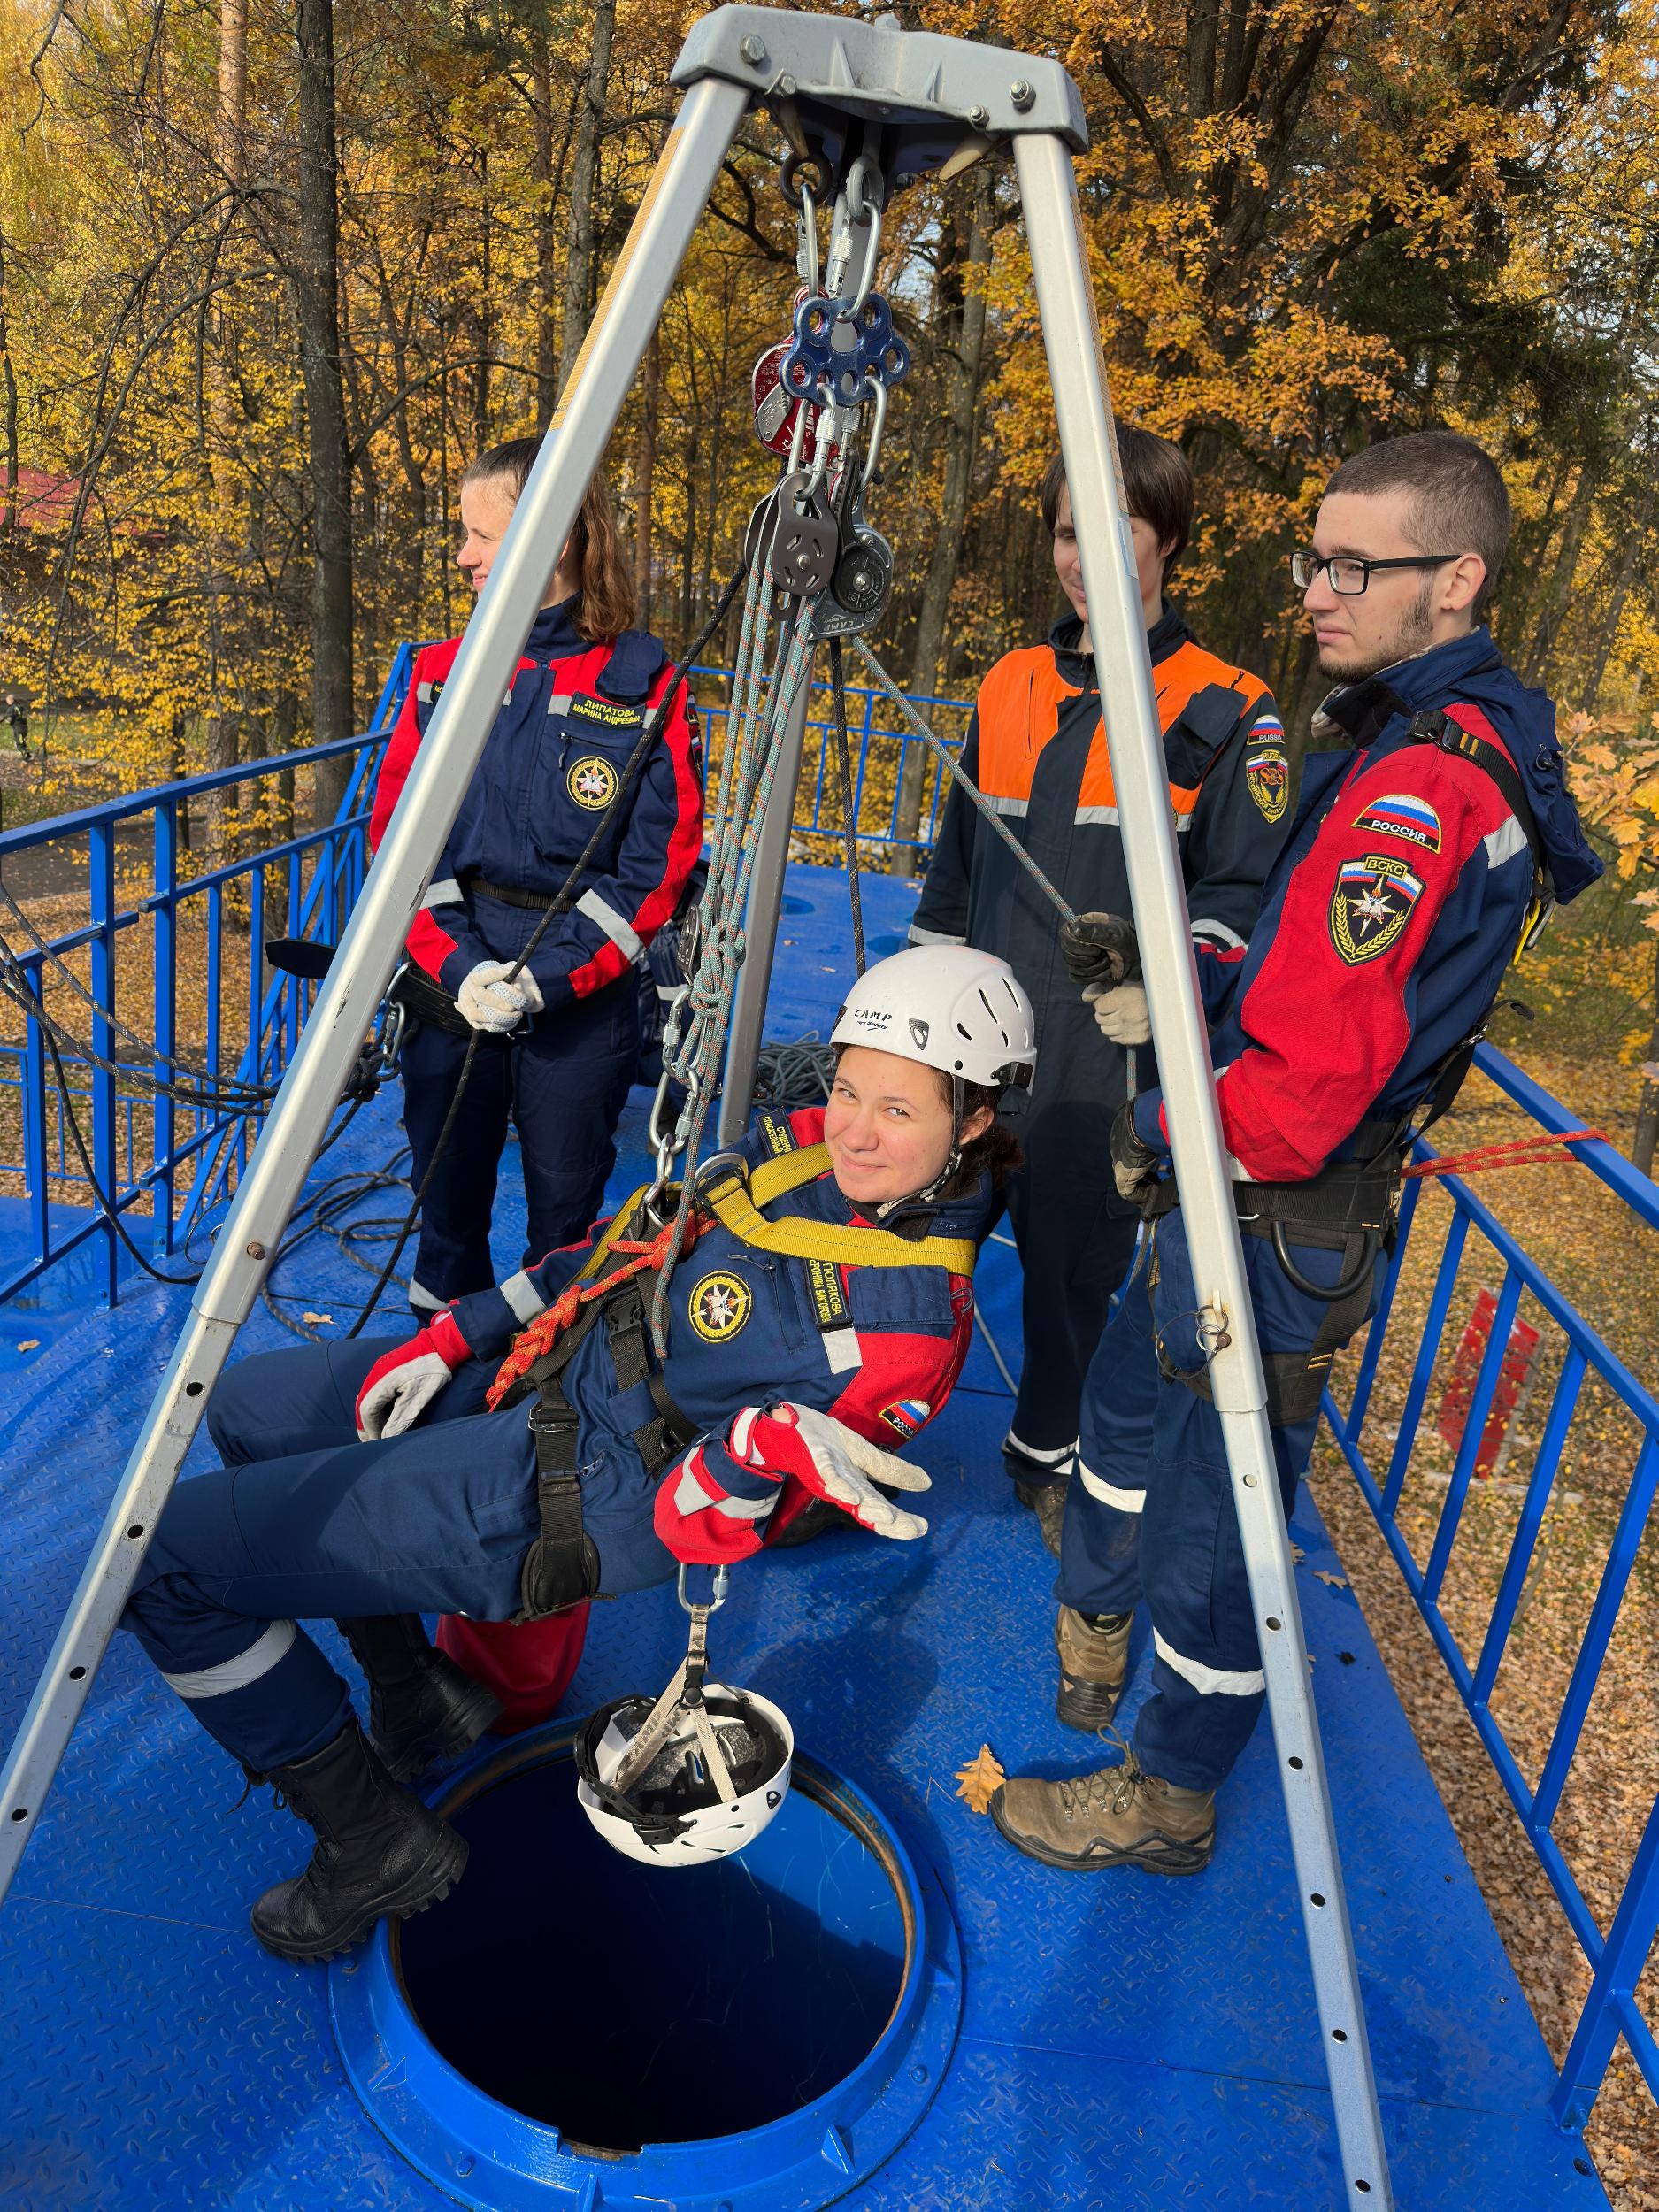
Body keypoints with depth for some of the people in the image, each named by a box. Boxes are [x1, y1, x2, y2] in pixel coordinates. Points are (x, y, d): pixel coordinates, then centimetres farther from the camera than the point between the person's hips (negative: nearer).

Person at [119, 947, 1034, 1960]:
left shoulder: (906, 1324, -25)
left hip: (572, 1491, -9)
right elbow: (635, 1243, 9)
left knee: (163, 1559, -7)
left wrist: (765, 1442, -42)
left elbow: (696, 1522, -20)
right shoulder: (804, 1145, -4)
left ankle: (377, 1844, 9)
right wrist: (460, 1331, 5)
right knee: (252, 1409, 25)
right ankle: (417, 1696, 28)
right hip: (536, 1367, 9)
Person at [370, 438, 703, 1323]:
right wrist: (456, 963, -13)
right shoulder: (443, 671, 4)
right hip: (450, 985, 3)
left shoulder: (643, 683, -6)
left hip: (584, 1007, -3)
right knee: (447, 1196, 15)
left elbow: (658, 865, -8)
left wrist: (549, 978, -17)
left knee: (564, 1212, 9)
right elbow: (394, 836, 2)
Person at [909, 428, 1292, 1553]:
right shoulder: (1011, 684, 11)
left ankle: (1051, 1454, 31)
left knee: (1078, 1259, 7)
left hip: (1111, 1056, -4)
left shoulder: (1227, 711, -4)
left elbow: (1242, 890, -7)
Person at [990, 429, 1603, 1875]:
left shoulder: (1418, 793, -26)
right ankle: (1092, 1639, 51)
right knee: (1127, 1400, 26)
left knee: (1213, 1521, 7)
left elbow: (1299, 1096, -28)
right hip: (1227, 1190, 10)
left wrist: (1159, 1129, -11)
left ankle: (1168, 1803, 31)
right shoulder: (1481, 744, 7)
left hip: (1278, 1228, -10)